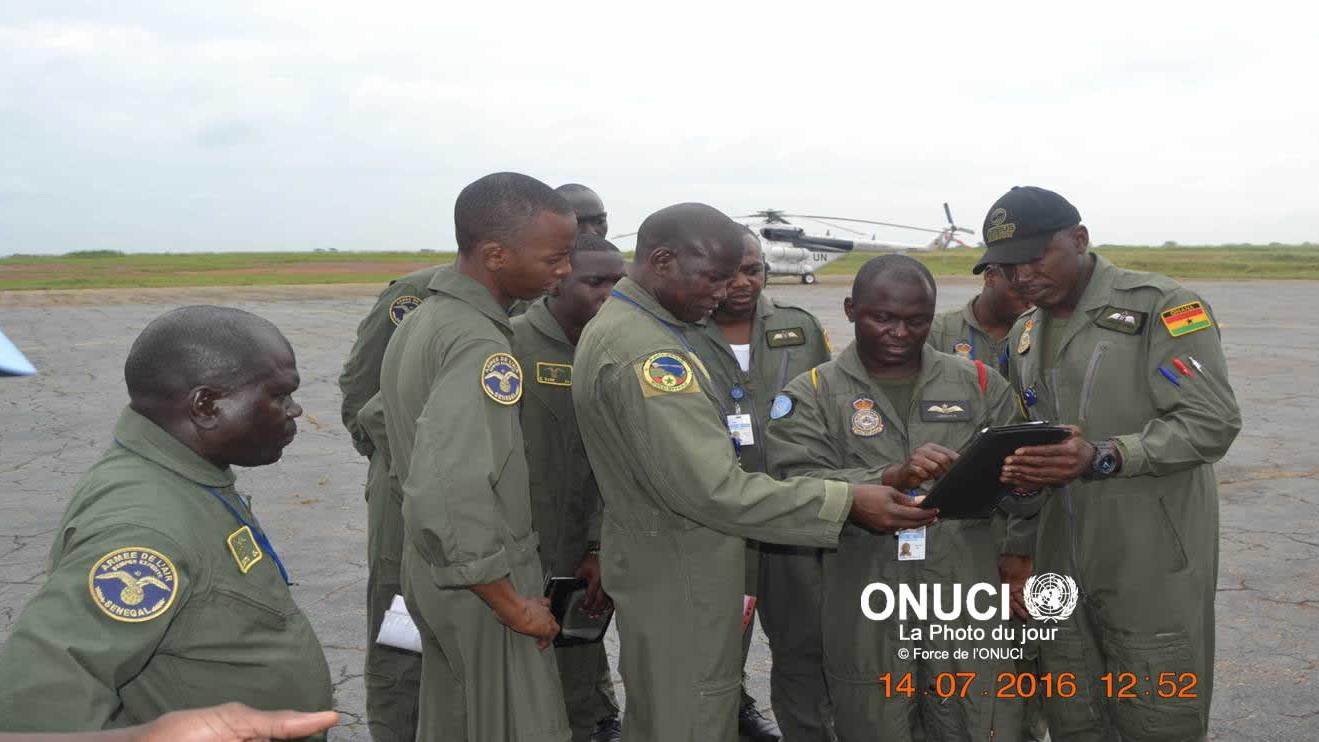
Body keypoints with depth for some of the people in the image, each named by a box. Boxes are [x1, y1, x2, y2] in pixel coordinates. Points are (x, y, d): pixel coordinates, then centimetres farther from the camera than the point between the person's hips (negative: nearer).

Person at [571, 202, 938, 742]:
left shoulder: (614, 327, 9)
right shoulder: (645, 352, -25)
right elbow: (711, 487, -30)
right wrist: (848, 502, -27)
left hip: (660, 562, 10)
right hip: (679, 576, -10)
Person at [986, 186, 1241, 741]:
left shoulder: (1162, 307, -8)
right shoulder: (1024, 335, 14)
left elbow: (1213, 421, -16)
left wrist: (1101, 458, -29)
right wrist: (1021, 469, -3)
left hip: (1153, 566, -6)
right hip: (1060, 567, 6)